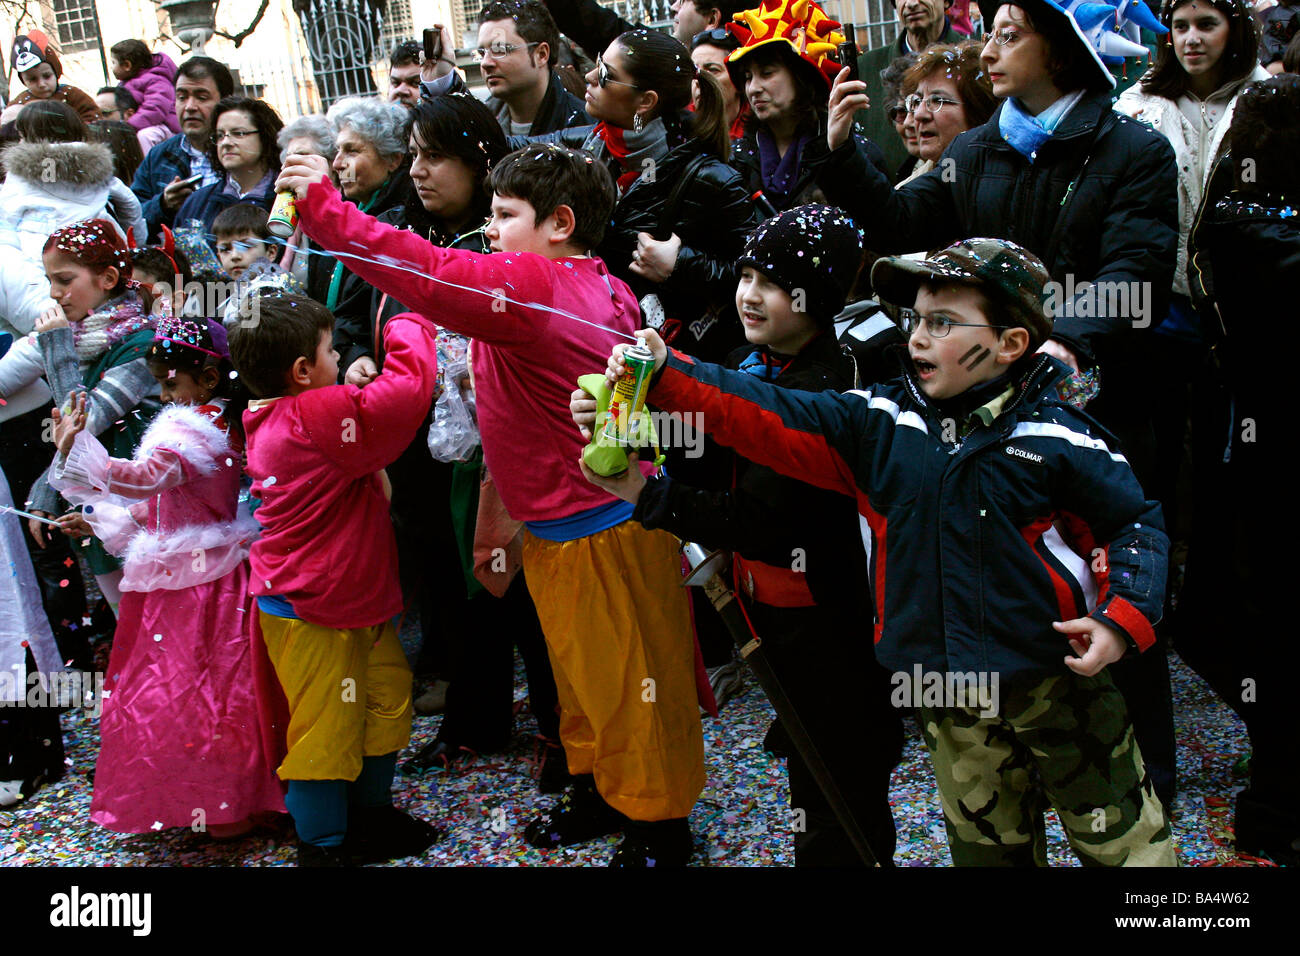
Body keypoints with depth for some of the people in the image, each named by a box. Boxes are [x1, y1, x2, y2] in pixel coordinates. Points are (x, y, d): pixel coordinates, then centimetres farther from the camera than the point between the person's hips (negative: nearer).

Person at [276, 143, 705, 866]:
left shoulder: (531, 285, -22)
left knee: (629, 679, 6)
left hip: (603, 529, -10)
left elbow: (426, 274, -30)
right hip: (557, 526, 10)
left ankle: (658, 822, 21)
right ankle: (599, 789, 39)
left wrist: (325, 207, -24)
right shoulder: (605, 290, 7)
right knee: (580, 671, 22)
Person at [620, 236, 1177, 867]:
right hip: (949, 698, 3)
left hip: (1057, 682, -3)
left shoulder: (1057, 437, -11)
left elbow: (1138, 524, -3)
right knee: (986, 844, 20)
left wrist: (1125, 620, -16)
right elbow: (770, 418, -9)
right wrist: (668, 376, -18)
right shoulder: (878, 422, -2)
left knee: (1123, 840, 11)